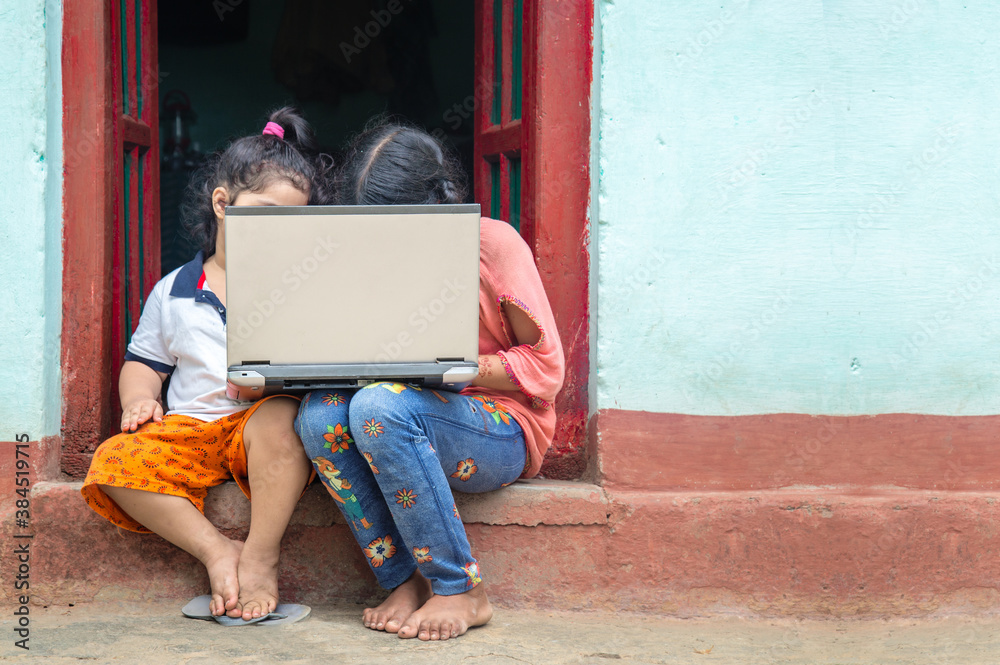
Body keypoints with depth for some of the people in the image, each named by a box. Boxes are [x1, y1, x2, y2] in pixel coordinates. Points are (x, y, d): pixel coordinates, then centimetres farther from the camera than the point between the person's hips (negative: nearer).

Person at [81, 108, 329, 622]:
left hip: (265, 417, -2)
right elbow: (144, 361, 21)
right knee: (114, 463, -24)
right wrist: (139, 398, -2)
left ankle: (261, 555, -25)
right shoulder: (173, 292, 14)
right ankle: (215, 550, -20)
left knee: (280, 416, -39)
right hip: (190, 426, 2)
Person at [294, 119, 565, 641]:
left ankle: (461, 590, -23)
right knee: (320, 412, -24)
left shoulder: (494, 244, -10)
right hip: (416, 418, 5)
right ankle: (404, 581, -16)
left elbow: (545, 368, -10)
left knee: (381, 406, -33)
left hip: (502, 432, -5)